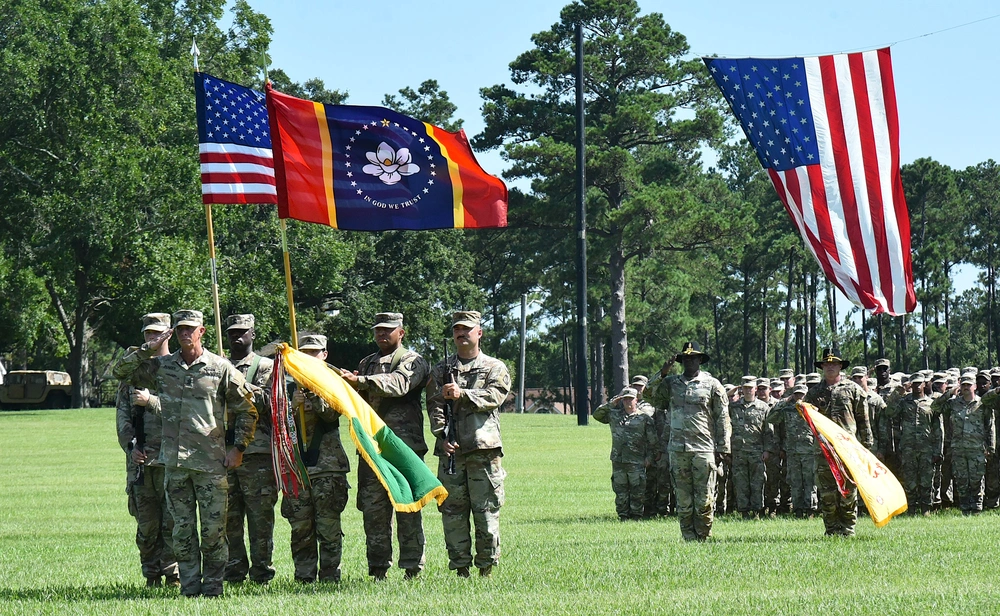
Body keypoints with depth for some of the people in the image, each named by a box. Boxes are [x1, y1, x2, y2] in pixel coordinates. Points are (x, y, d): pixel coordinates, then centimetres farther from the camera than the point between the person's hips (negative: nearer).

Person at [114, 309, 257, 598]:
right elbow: (121, 370, 10)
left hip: (211, 461, -3)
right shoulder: (162, 366, 8)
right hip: (174, 461, 3)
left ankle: (213, 583, 9)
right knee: (182, 528, 6)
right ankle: (189, 585, 12)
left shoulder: (221, 368, 0)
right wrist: (148, 348, -1)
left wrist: (238, 448, -1)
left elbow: (247, 410, 5)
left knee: (213, 527, -2)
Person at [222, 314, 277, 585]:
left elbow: (269, 401, -7)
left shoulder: (266, 367, 7)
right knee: (228, 515, 4)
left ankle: (262, 570, 1)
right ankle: (234, 570, 10)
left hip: (257, 451, -4)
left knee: (260, 516, -4)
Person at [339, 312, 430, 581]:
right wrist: (348, 384, -5)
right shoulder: (367, 363, 21)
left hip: (404, 445, -5)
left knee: (408, 507, -4)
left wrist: (359, 381, -31)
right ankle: (378, 568, 8)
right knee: (373, 509, 3)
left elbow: (398, 384, -19)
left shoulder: (413, 361, 1)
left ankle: (413, 566, -1)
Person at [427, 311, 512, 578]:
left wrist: (462, 394, -18)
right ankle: (460, 569, 5)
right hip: (450, 450, 2)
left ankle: (487, 567, 3)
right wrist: (442, 437, -10)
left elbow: (494, 396, -6)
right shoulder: (441, 370, 17)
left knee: (486, 510, -4)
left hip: (484, 448, -2)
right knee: (452, 511, 0)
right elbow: (434, 405, 6)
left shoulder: (495, 368, 12)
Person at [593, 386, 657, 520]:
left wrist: (649, 457, -2)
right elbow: (597, 415, 10)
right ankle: (622, 515, 12)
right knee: (620, 490, 6)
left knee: (637, 491, -1)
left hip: (637, 462, -3)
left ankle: (636, 514, 7)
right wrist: (610, 404, 1)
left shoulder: (644, 419, 2)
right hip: (618, 460, 3)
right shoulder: (614, 415, 10)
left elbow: (652, 440, 4)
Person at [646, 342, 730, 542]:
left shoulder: (712, 384, 5)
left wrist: (723, 448, 0)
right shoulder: (671, 382, 13)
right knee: (683, 499, 4)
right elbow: (652, 396, 5)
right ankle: (689, 539, 10)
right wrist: (662, 374, -3)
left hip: (704, 450, -3)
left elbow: (722, 418, 5)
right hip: (678, 449, 3)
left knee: (704, 499, -3)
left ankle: (704, 538, 4)